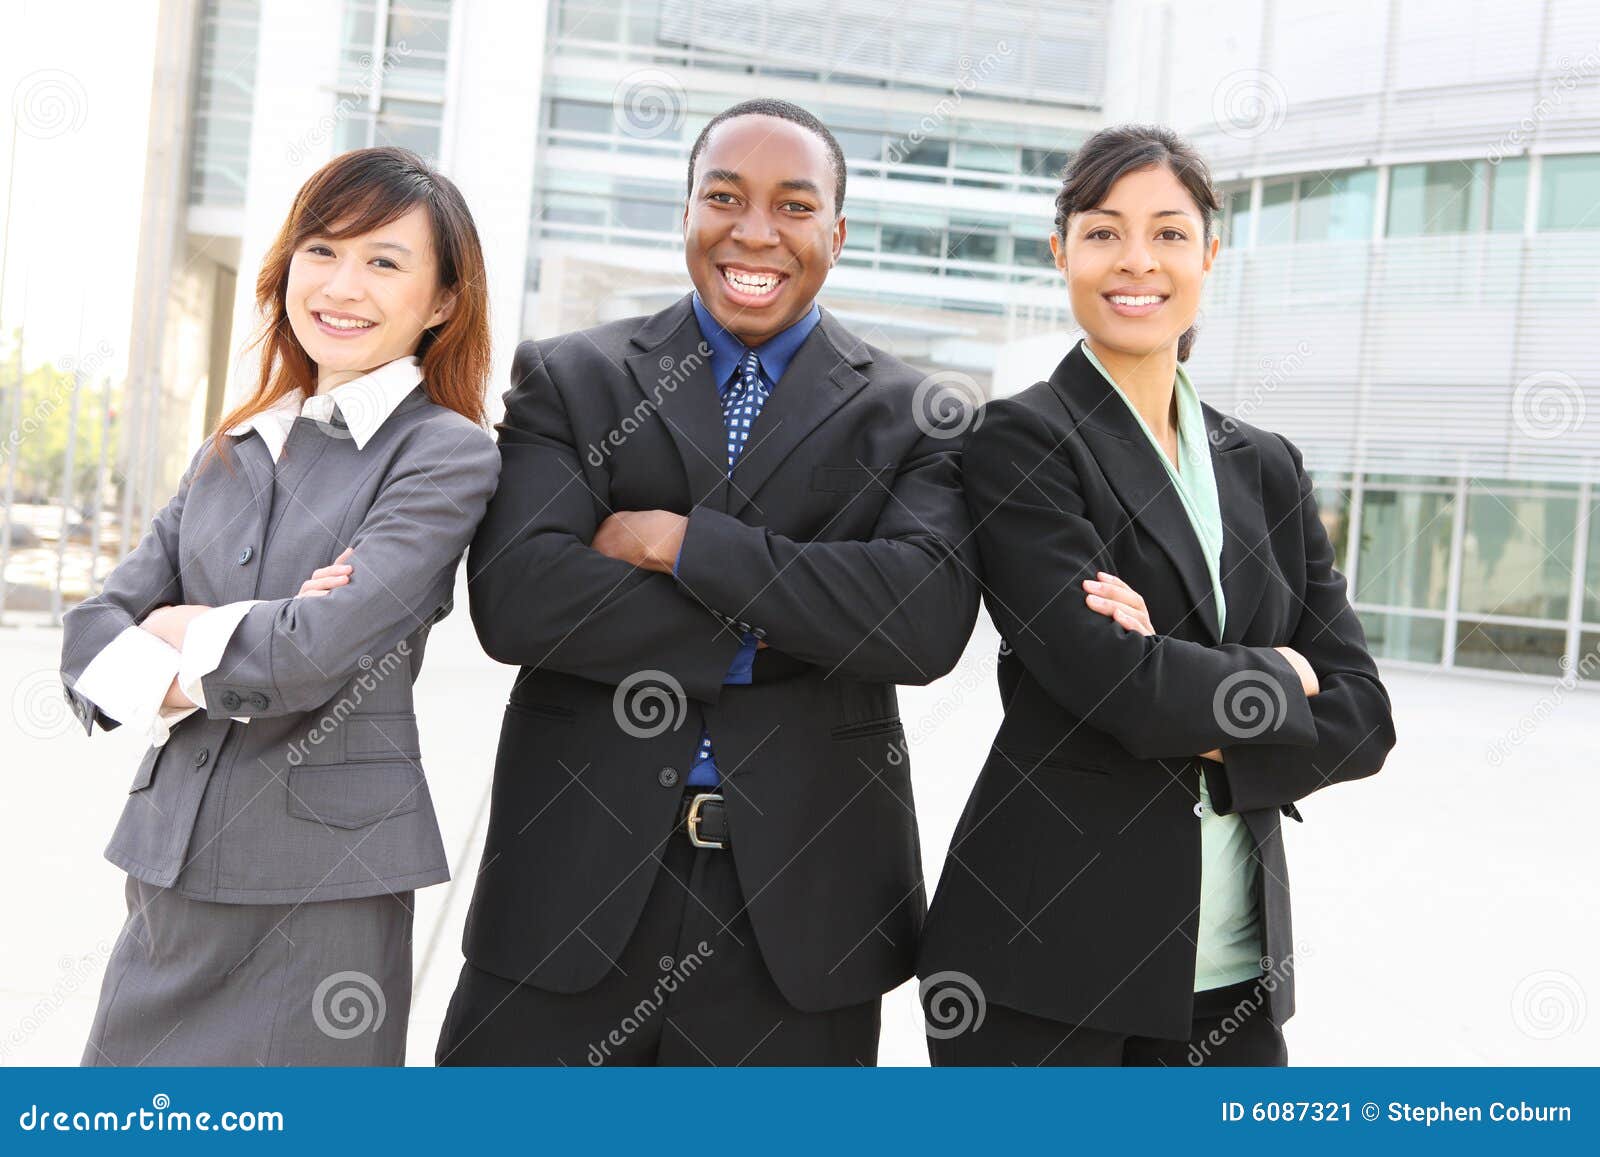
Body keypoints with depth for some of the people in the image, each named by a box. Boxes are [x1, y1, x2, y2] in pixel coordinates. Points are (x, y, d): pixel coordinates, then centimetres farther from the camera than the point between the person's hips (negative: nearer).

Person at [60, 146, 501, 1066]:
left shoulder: (448, 454, -7)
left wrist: (183, 633, -2)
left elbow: (318, 651, -19)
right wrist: (176, 680, -14)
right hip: (170, 867, 6)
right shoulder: (233, 451, 12)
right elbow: (95, 633, 5)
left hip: (320, 883, -5)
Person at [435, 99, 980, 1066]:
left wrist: (683, 542, -13)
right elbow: (513, 597, -10)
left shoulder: (911, 413, 4)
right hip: (574, 884, 0)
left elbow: (930, 618, -14)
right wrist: (757, 634, -12)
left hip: (797, 908, 0)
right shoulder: (568, 380, 5)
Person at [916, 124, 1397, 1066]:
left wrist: (1196, 724, -12)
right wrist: (1277, 675, -3)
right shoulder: (1021, 441, -6)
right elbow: (1107, 676, -19)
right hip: (1046, 952, -4)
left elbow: (1362, 720, 3)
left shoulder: (1268, 468, 10)